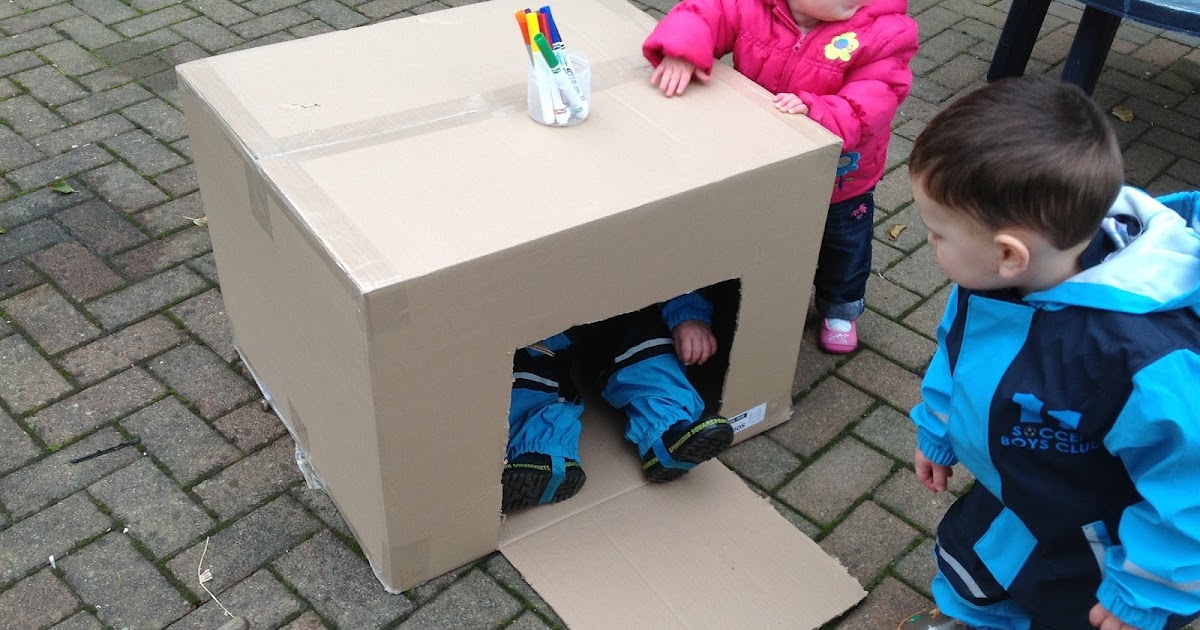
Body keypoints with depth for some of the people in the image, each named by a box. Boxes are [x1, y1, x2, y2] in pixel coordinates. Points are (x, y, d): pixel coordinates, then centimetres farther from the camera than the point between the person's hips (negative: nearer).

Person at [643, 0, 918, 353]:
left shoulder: (881, 32, -29)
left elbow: (878, 96, -36)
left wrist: (818, 113, -52)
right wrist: (681, 51, -44)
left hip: (842, 184, -1)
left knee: (843, 249, 27)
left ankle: (841, 306, 58)